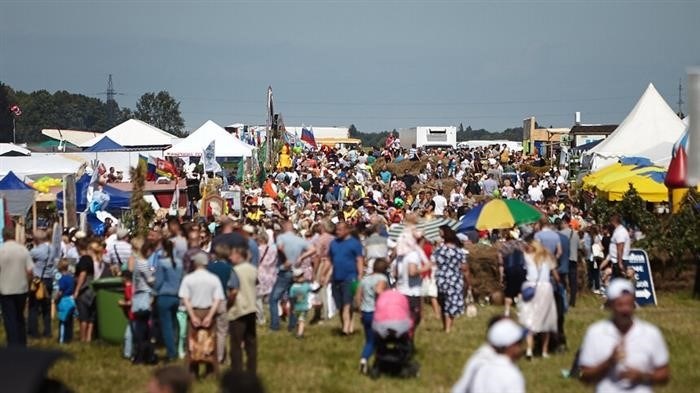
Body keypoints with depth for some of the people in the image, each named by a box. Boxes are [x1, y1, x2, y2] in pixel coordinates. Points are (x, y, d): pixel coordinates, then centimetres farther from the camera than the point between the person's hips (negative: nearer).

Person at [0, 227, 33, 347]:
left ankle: (13, 347, -1)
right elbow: (30, 270, -6)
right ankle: (22, 344, 24)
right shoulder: (23, 249, -3)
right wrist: (24, 281, 10)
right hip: (22, 288, 4)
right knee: (20, 317, 18)